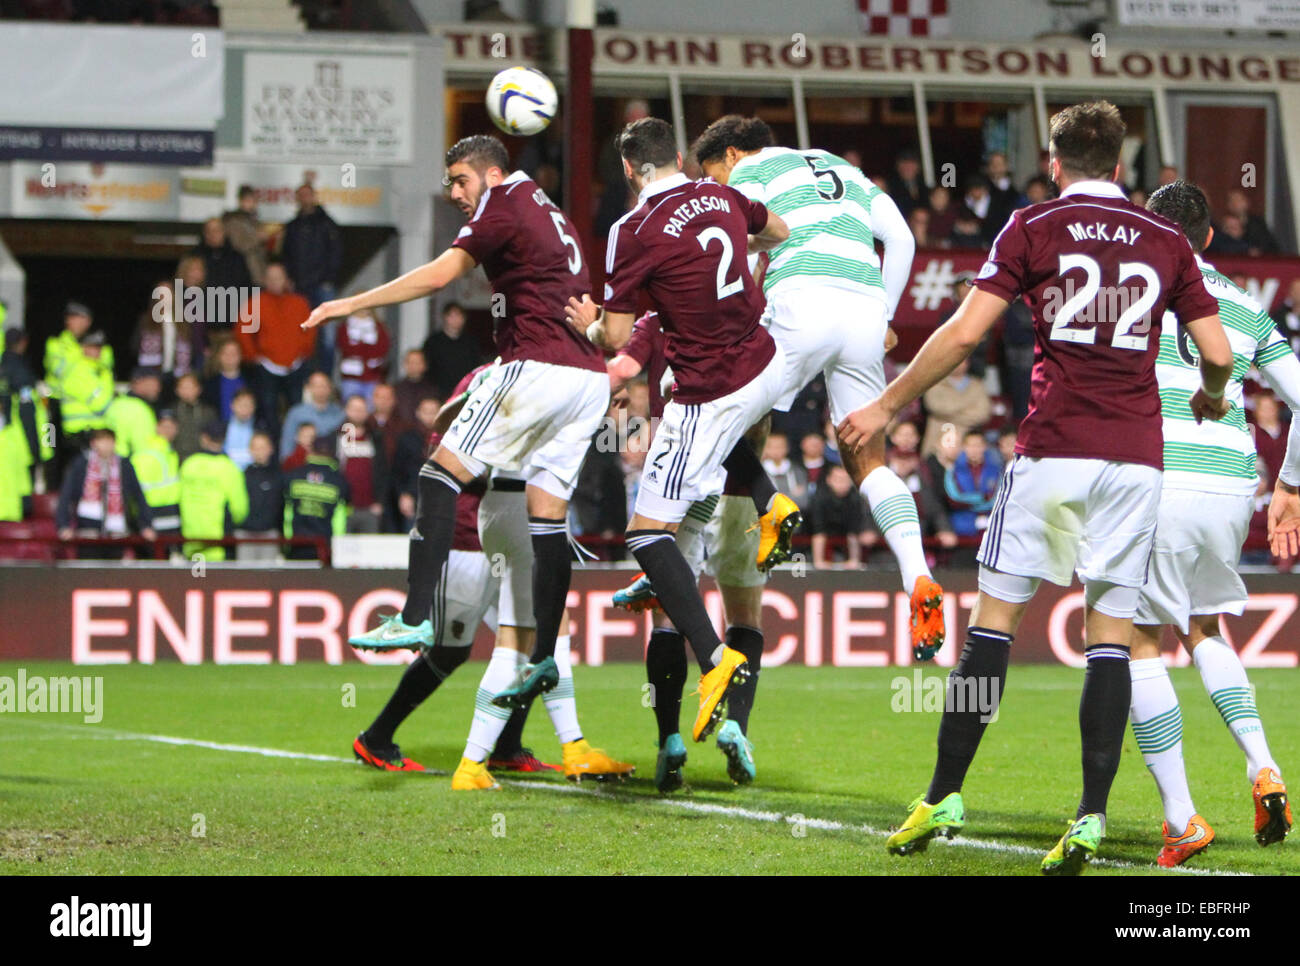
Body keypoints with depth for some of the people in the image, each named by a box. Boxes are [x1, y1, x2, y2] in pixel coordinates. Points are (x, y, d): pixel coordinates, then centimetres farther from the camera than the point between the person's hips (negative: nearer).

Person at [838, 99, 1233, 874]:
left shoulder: (1034, 228, 1)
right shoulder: (1167, 241, 9)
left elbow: (964, 333, -4)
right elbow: (1217, 352, 7)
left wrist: (887, 407, 5)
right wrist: (1212, 399, 30)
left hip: (1054, 448, -2)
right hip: (1136, 455, 2)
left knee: (996, 613, 5)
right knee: (1111, 630, 3)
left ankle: (945, 797, 4)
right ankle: (1092, 818, -4)